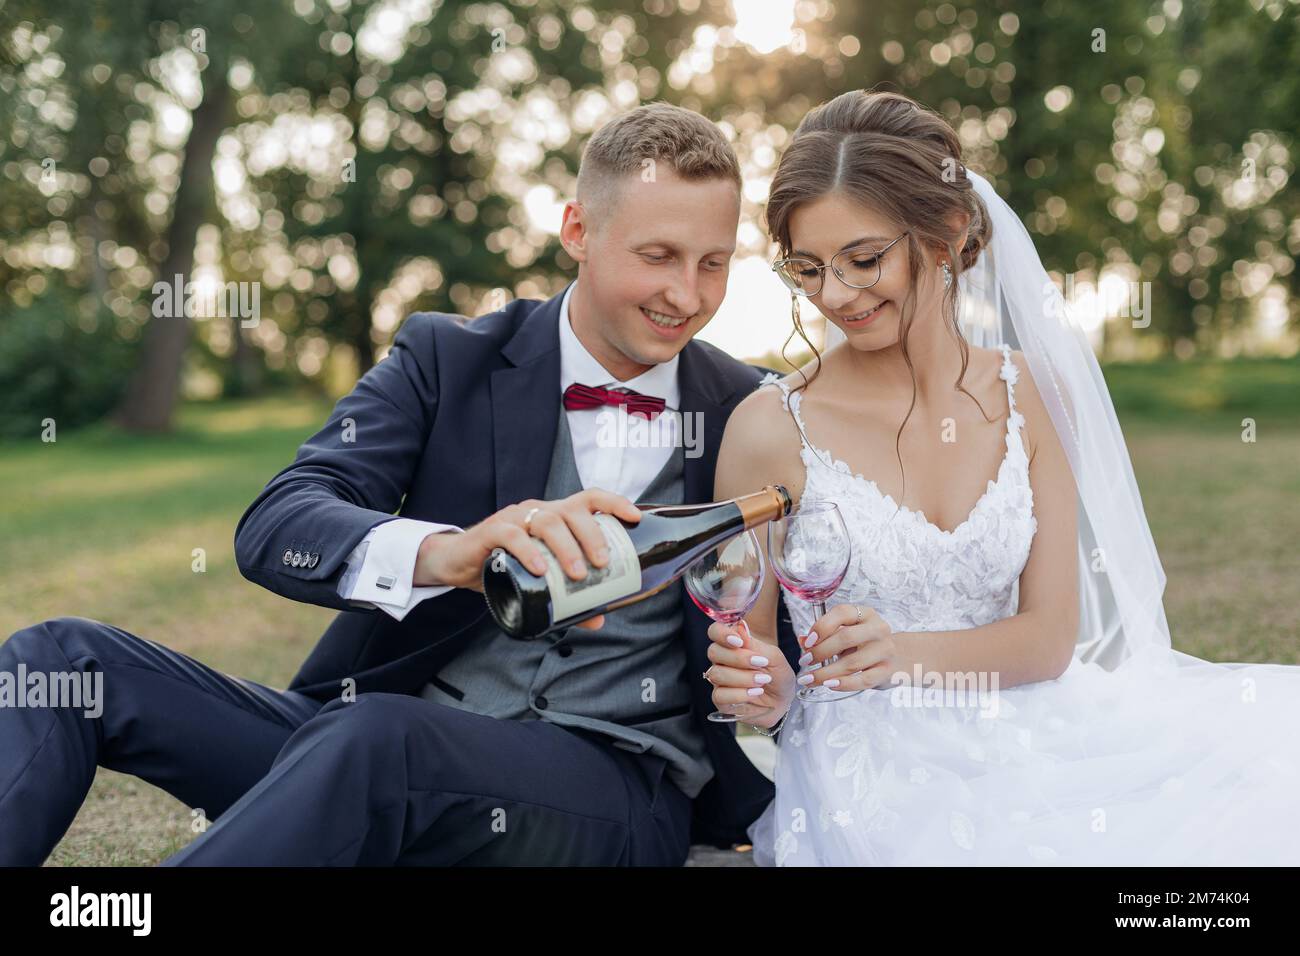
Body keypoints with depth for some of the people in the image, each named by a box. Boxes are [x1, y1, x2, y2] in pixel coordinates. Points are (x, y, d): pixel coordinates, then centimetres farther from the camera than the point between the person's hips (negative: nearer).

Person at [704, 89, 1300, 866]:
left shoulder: (1027, 395, 3)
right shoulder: (773, 429, -7)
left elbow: (1051, 633, 0)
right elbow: (747, 649, 2)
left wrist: (906, 653, -19)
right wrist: (769, 690, -22)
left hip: (1019, 739, 5)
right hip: (867, 765, -4)